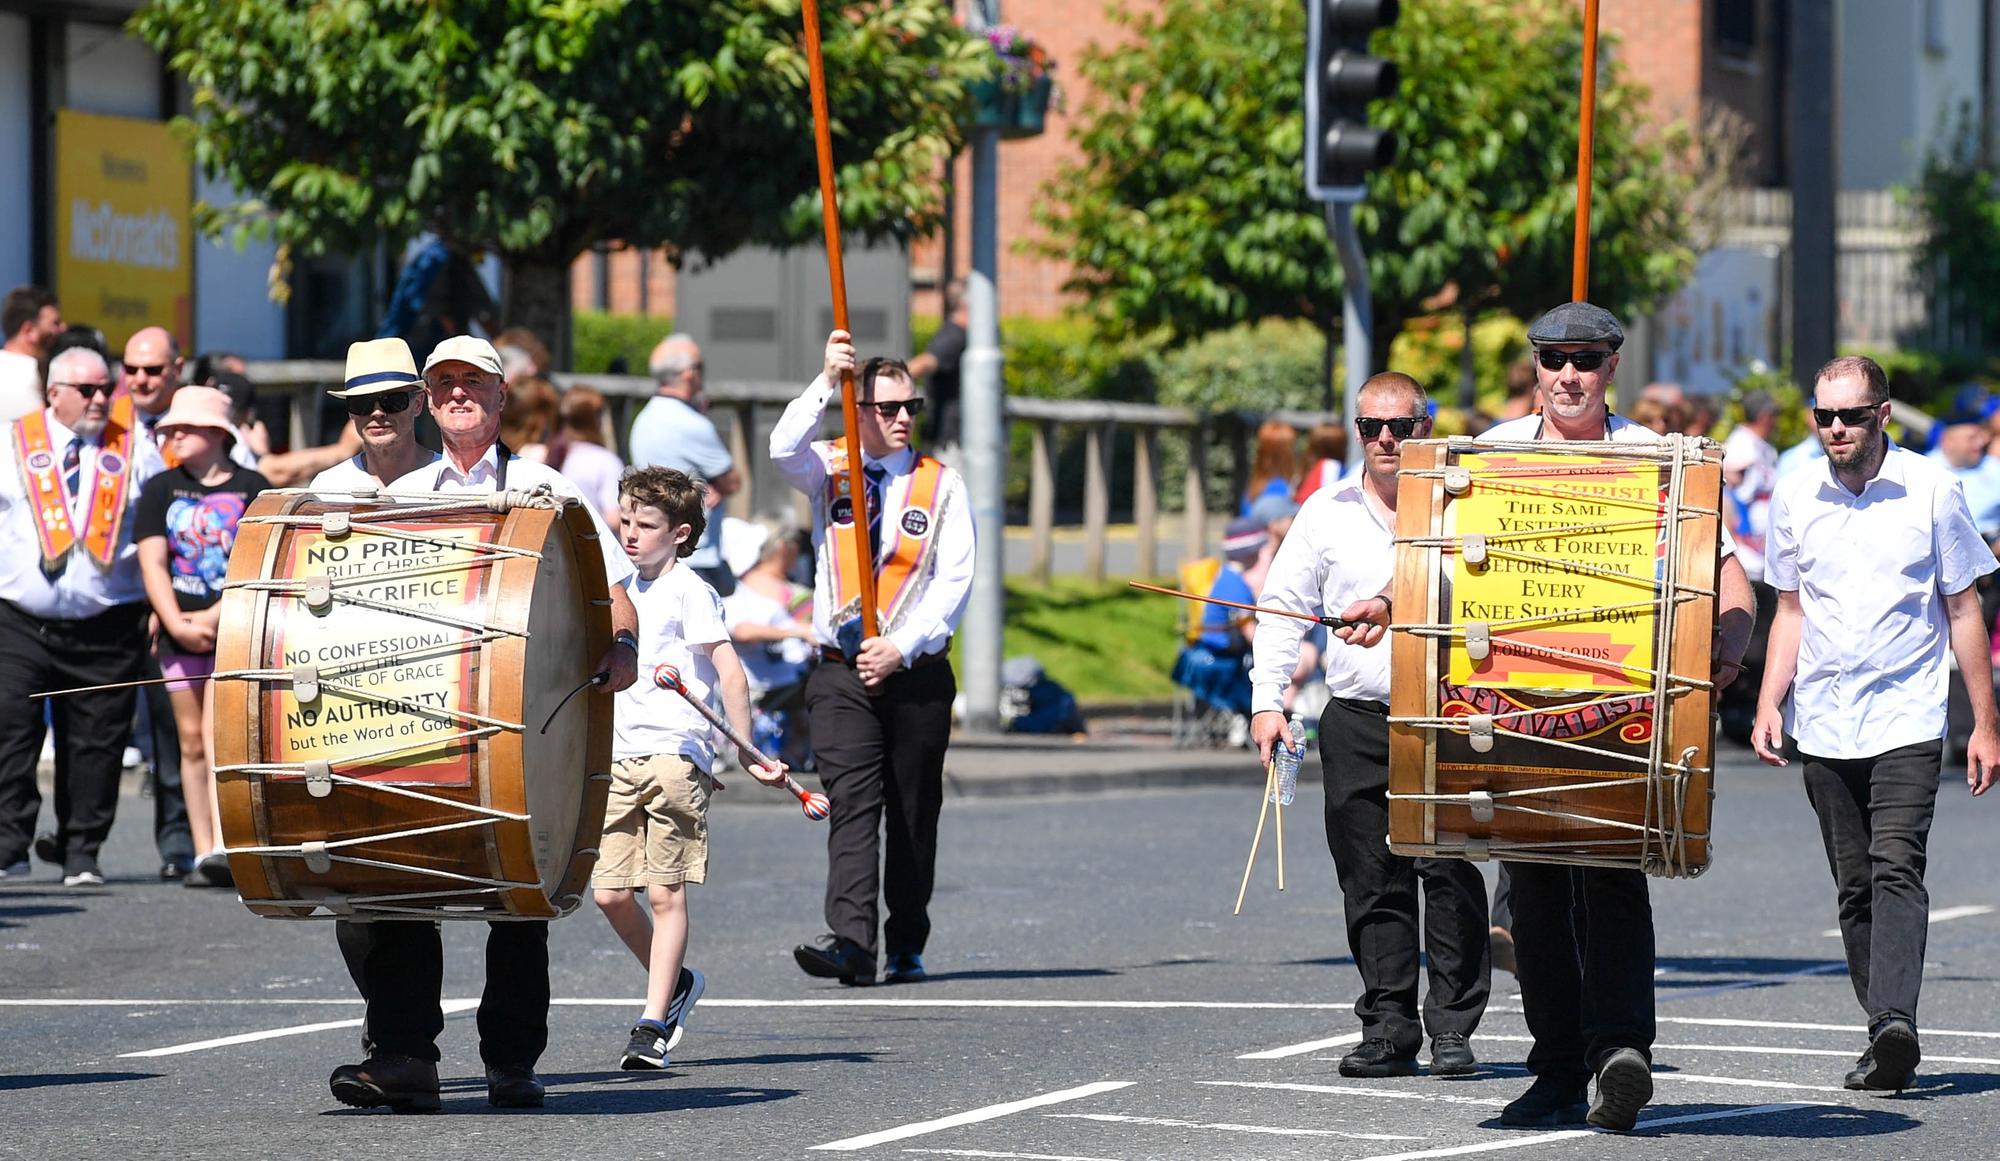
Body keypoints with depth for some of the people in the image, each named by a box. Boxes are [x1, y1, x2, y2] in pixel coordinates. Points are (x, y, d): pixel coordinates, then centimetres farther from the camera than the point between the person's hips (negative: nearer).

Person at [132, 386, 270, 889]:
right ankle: (203, 854, 3)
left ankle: (224, 848, -24)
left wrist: (215, 617, -13)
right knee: (192, 742, 2)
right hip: (179, 633, 3)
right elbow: (152, 564, 4)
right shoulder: (160, 490, 10)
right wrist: (178, 625, -8)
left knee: (219, 734, -16)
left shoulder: (252, 488, 2)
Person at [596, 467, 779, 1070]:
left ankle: (653, 1024, -4)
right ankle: (674, 983, 24)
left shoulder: (689, 592, -6)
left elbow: (729, 672, -12)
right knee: (610, 891, 2)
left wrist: (745, 751, -17)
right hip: (622, 759, 7)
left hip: (676, 755, -7)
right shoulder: (624, 592, 17)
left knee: (664, 891, -6)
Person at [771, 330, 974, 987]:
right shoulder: (828, 470, 6)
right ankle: (852, 941, -24)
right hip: (843, 671, -1)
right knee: (851, 803, -13)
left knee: (914, 814, 5)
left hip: (917, 673, 1)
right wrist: (827, 382, -27)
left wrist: (902, 648, -13)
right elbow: (784, 450, -16)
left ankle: (906, 948, 15)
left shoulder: (942, 485, 5)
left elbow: (955, 580, -2)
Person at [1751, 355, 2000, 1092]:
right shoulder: (1795, 500, 8)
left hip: (1907, 720, -4)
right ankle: (1885, 1038, 11)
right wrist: (1769, 704, 4)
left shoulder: (1931, 492, -1)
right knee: (1854, 886, 5)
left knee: (1896, 866, -19)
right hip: (1824, 724, 4)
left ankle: (1896, 1022, -31)